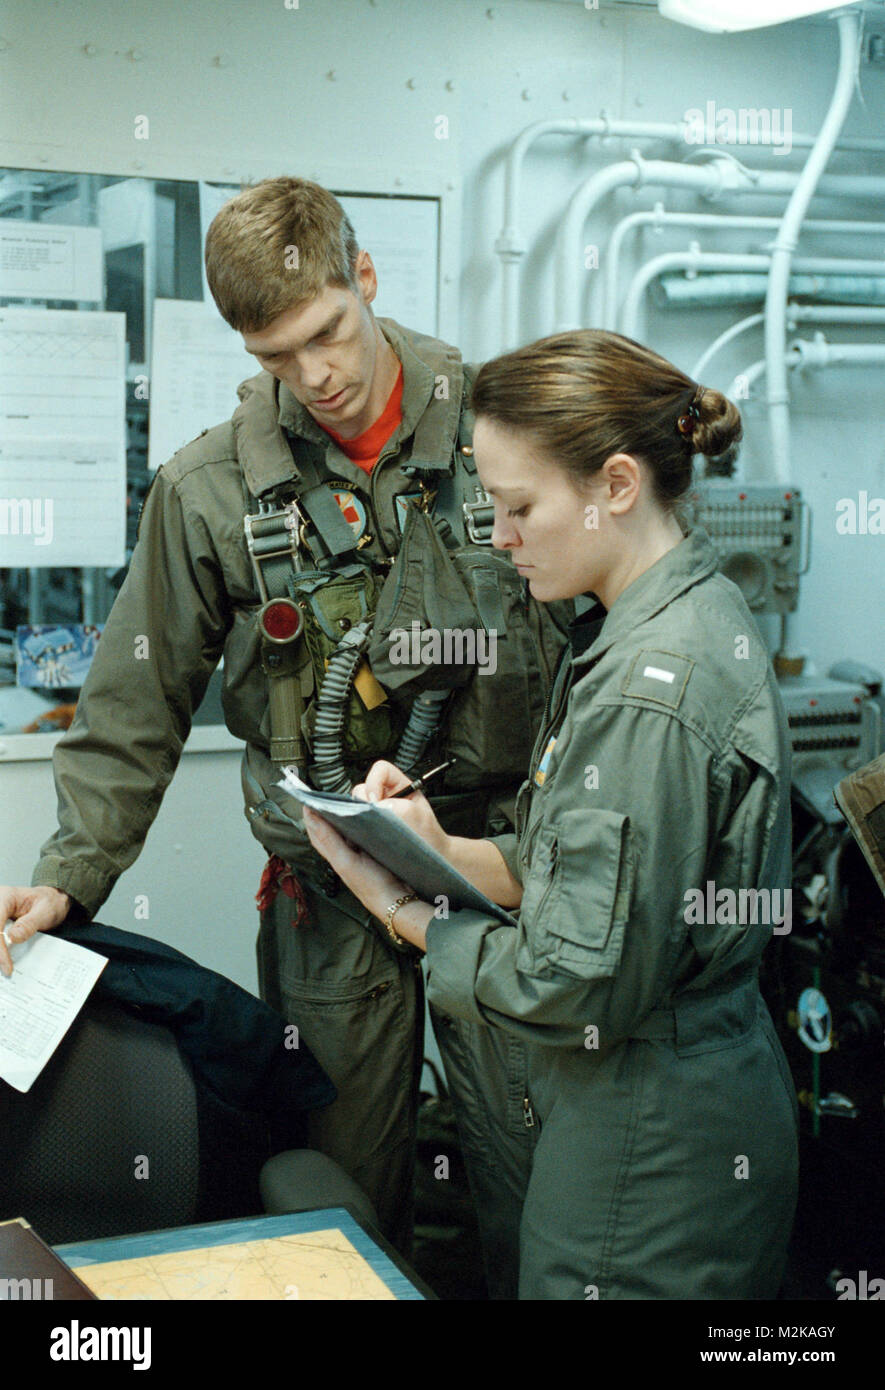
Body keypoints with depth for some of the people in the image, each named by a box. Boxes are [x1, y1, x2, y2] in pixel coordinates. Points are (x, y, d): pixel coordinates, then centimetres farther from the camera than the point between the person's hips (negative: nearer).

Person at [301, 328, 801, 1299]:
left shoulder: (654, 692, -27)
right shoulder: (681, 617, 5)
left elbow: (582, 987, -24)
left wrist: (401, 910, -12)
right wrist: (443, 846, 1)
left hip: (651, 1148, -9)